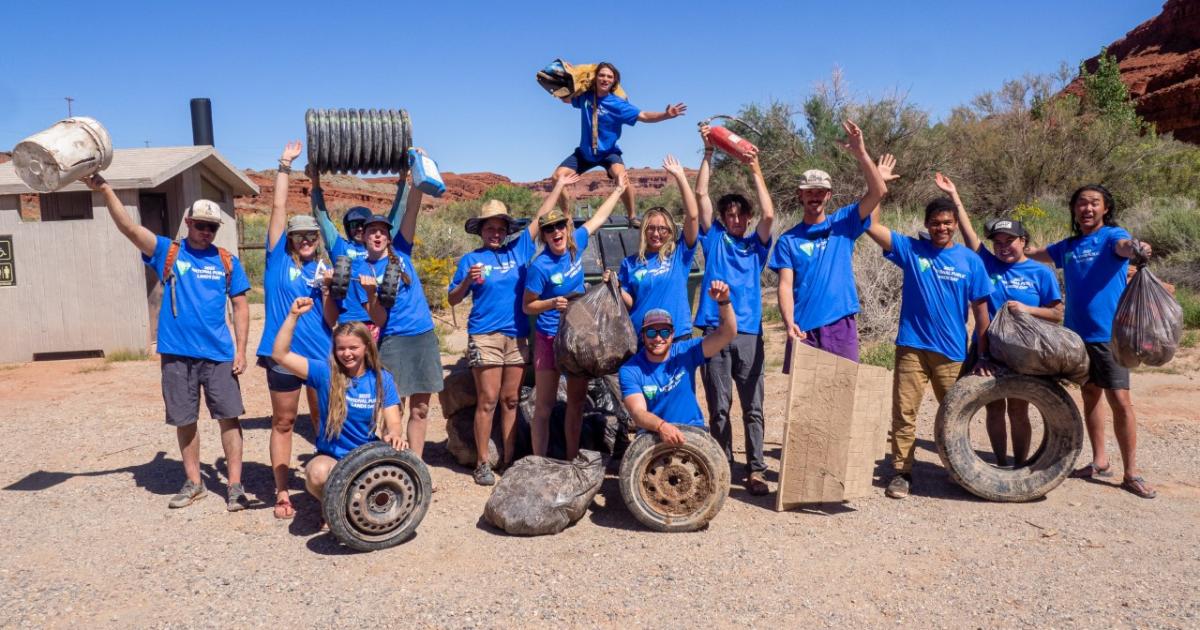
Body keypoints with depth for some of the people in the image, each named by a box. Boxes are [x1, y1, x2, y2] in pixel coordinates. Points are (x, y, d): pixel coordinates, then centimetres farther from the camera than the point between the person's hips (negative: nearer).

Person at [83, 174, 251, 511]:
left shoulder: (227, 261, 5)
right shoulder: (168, 253, 4)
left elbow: (240, 306, 5)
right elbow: (129, 227, -10)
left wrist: (241, 350, -2)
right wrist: (105, 190, -24)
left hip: (219, 354, 0)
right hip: (177, 354, 1)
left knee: (229, 417, 0)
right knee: (185, 421, 9)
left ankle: (236, 486, 8)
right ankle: (194, 483, 24)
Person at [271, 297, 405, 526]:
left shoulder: (382, 379, -3)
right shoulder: (325, 373, -6)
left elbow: (394, 423, -8)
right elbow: (280, 355, -14)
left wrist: (394, 435, -32)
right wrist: (293, 316, -21)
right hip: (331, 458, -1)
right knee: (317, 472, -35)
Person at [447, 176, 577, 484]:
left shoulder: (518, 250, 10)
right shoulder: (471, 259, 2)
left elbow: (540, 217, 14)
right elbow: (453, 300, 2)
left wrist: (559, 186, 16)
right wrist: (468, 281, -16)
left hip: (517, 336, 4)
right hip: (485, 336, -3)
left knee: (511, 400, 8)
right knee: (488, 401, -3)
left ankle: (509, 460, 16)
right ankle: (482, 463, 6)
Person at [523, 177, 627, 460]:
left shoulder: (576, 244, -4)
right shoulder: (540, 266, -18)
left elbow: (598, 217, 13)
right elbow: (527, 306, -9)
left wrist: (619, 189, 21)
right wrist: (552, 304, -27)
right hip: (550, 338, -5)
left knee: (577, 401, 12)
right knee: (544, 405, -1)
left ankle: (572, 459, 22)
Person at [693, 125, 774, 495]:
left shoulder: (756, 244, 14)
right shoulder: (714, 239, 13)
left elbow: (769, 214, -4)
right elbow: (700, 195, 5)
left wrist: (756, 171, -3)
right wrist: (709, 153, 3)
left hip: (748, 332, 0)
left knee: (752, 408, 1)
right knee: (718, 407, 4)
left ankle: (756, 470, 5)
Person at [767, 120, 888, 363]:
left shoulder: (843, 222, 7)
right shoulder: (788, 240, 5)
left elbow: (878, 192, -6)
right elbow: (785, 285, -5)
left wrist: (860, 154, -18)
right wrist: (789, 323, -21)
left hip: (841, 326, 1)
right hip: (804, 329, 0)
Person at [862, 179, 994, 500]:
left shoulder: (970, 260, 3)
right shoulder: (910, 249, 1)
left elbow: (980, 310, 5)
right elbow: (872, 225, -8)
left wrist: (983, 356, 4)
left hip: (952, 352, 1)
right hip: (912, 347, -1)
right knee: (904, 413, 0)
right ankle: (901, 472, 11)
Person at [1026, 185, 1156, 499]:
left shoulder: (1112, 235, -6)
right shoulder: (1067, 246, 11)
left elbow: (1123, 246, -29)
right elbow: (1032, 254, 24)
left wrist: (1136, 248, -50)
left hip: (1108, 333, -5)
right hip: (1076, 332, 6)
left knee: (1120, 401, -7)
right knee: (1090, 395, 14)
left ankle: (1131, 473, 3)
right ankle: (1100, 461, 27)